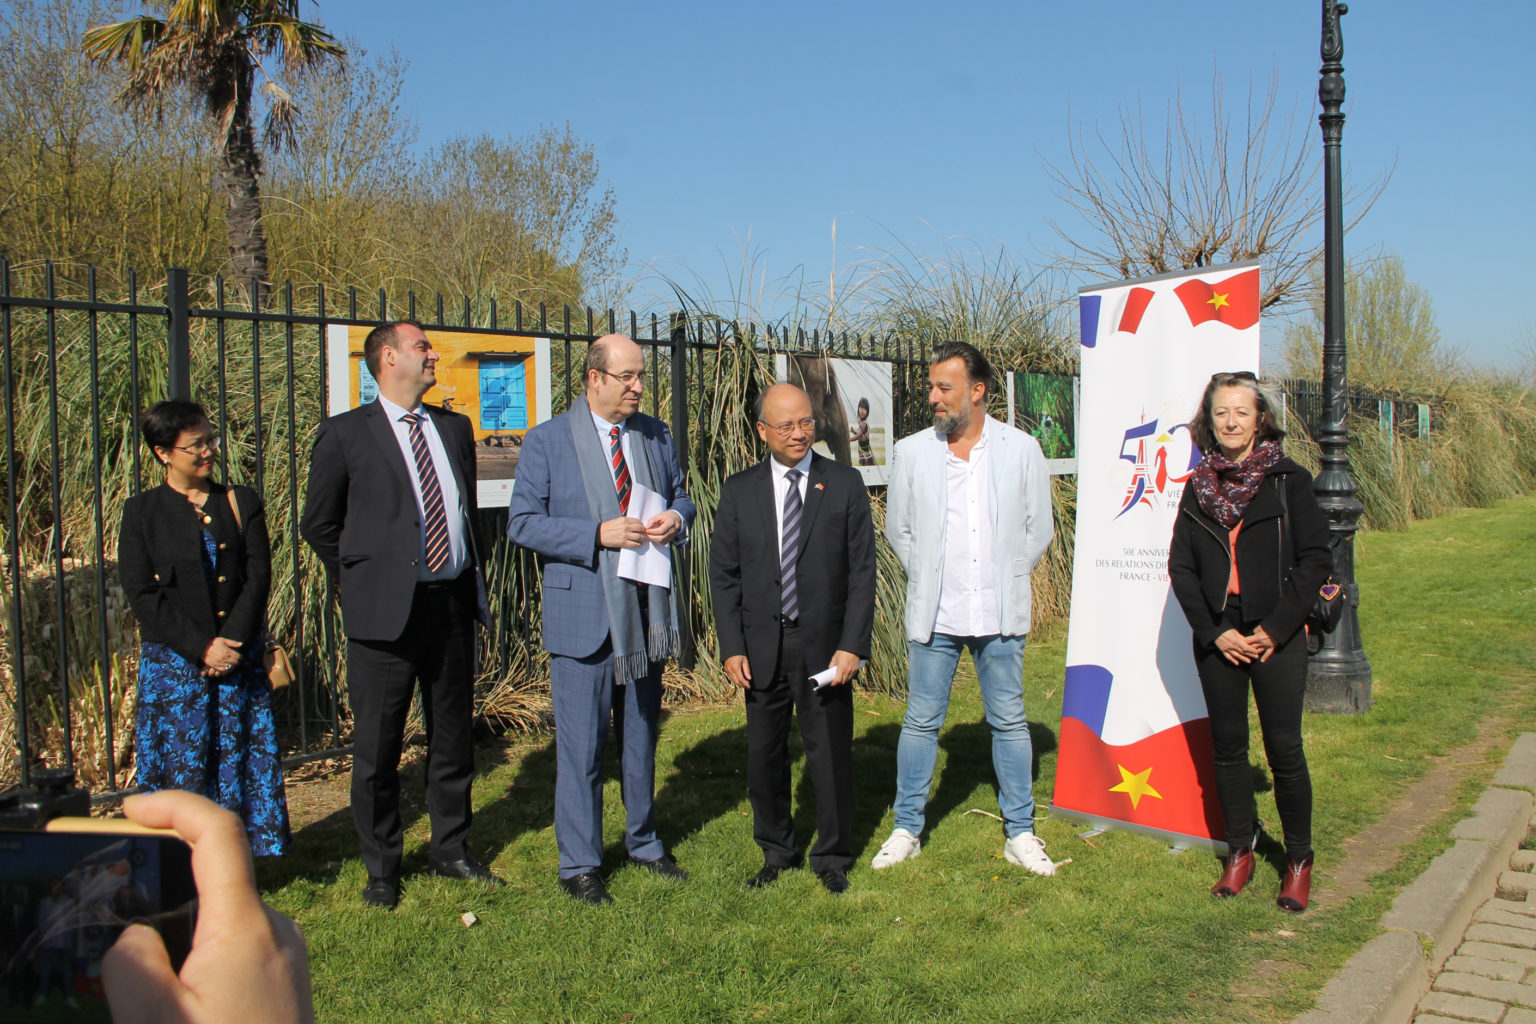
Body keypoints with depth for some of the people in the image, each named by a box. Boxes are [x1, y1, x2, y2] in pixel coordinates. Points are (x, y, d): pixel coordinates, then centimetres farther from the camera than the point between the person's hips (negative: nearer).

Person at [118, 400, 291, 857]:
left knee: (240, 758, 4)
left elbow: (258, 577, 1)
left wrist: (232, 643, -11)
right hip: (173, 662, -2)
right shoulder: (142, 512, 1)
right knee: (182, 763, 1)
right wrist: (202, 648, -13)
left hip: (239, 660, 2)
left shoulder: (241, 503, 8)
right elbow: (142, 594, -5)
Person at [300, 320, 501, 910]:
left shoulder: (454, 428, 13)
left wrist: (471, 584, 13)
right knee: (377, 747, 4)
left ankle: (451, 850, 30)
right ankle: (381, 868, 20)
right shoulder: (346, 434, -2)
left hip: (453, 602, 5)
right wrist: (362, 580, 3)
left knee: (453, 736, 14)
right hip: (386, 610, -4)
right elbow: (319, 524, 4)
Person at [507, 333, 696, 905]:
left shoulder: (656, 435, 9)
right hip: (582, 614, -5)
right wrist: (598, 534, -20)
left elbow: (679, 496, 20)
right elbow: (522, 523, -10)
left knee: (641, 736, 18)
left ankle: (643, 842, 35)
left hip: (646, 610, 5)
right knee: (581, 747, 0)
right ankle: (578, 866, 16)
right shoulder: (547, 441, -6)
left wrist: (675, 519, -5)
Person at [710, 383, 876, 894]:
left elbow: (862, 570, -2)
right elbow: (724, 574, 5)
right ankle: (777, 851, 31)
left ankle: (832, 856, 26)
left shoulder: (845, 483, -1)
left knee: (830, 755, 7)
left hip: (825, 645, -1)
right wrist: (732, 647, -3)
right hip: (762, 648, 2)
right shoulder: (739, 490, 3)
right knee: (764, 755, 11)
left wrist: (853, 645, -9)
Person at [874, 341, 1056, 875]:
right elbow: (897, 527, 10)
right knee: (921, 722, 7)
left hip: (1000, 614, 0)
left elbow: (1038, 527, 7)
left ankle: (1020, 834, 23)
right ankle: (907, 830, 21)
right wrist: (929, 578, 6)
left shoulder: (1021, 449, -1)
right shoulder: (911, 452, 0)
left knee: (1009, 722, 9)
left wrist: (1006, 580, 5)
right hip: (934, 613, 0)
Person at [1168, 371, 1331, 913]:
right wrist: (1215, 632, -5)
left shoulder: (1289, 481, -3)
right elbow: (1180, 567, 5)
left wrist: (1275, 628, -11)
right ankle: (1240, 851, 23)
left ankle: (1299, 859, 17)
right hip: (1218, 640, 3)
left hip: (1277, 639, -3)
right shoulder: (1198, 487, 6)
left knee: (1284, 749, 1)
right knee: (1227, 747, 10)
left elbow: (1315, 559, -4)